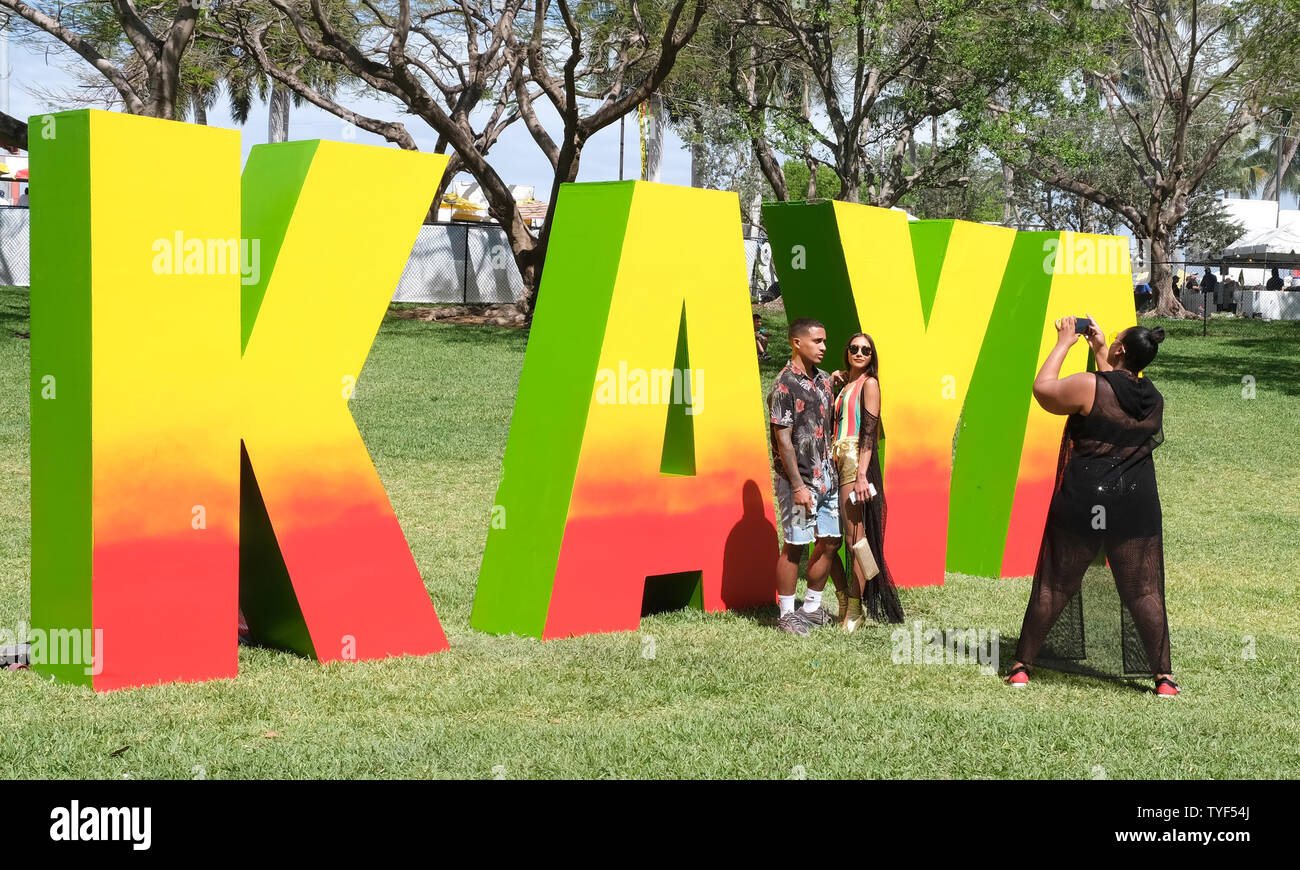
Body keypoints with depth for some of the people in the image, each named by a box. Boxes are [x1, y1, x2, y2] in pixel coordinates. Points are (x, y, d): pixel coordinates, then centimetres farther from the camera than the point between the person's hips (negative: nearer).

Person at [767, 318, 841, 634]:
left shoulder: (823, 380, 10)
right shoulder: (784, 386, -13)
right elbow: (783, 440, -15)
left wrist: (833, 472, 12)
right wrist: (799, 486, -17)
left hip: (826, 477, 7)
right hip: (799, 480, -7)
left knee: (830, 542, 10)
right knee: (794, 546, 0)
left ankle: (812, 607, 23)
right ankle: (786, 614, 10)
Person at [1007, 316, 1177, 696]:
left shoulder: (1090, 386, -11)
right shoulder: (1153, 398, 7)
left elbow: (1042, 388, 2)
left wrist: (1063, 343, 11)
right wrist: (1099, 353, 31)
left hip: (1080, 504, -3)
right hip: (1136, 506, 3)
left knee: (1054, 586, 7)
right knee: (1143, 592, 6)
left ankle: (1021, 666, 13)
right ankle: (1164, 677, 4)